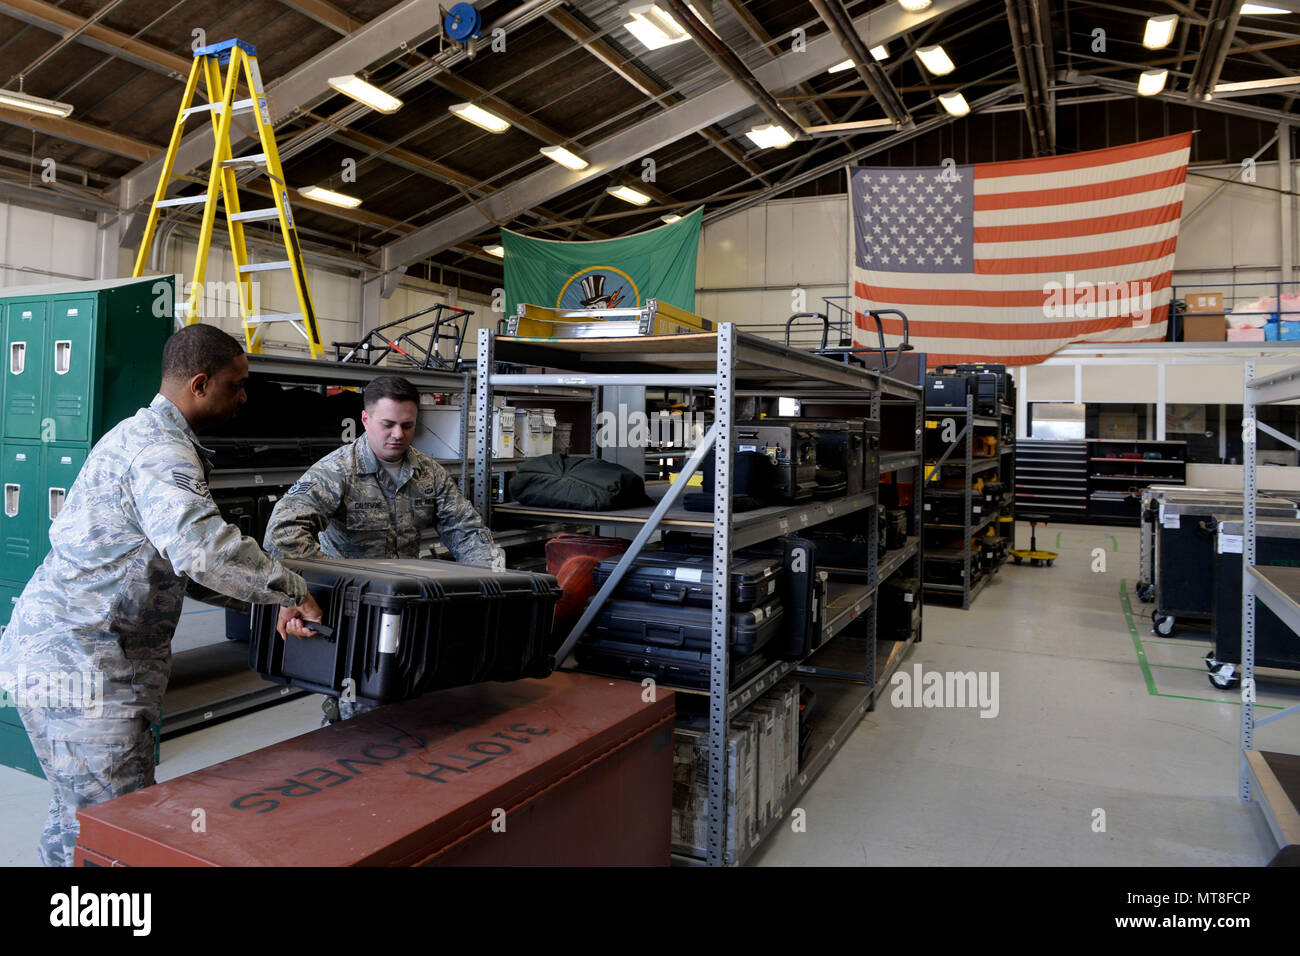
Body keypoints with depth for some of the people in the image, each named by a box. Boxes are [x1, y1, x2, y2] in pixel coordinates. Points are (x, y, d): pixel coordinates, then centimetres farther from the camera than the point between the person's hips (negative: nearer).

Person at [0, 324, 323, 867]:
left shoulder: (140, 435, 18)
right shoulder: (161, 450, -18)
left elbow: (179, 566, 20)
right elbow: (201, 548, -37)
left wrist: (273, 603, 10)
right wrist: (292, 591, -22)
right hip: (82, 664, -11)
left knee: (78, 815, 20)